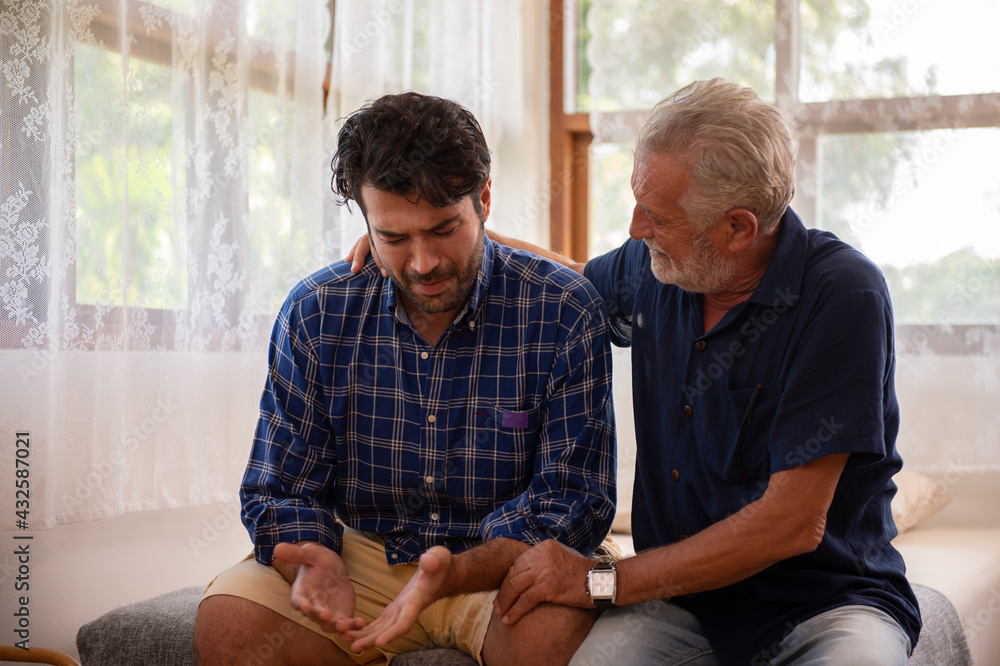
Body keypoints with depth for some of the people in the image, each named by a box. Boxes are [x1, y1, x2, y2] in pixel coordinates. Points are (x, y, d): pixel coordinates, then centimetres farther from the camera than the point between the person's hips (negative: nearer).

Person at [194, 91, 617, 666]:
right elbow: (281, 490, 1)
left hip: (503, 562, -1)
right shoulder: (316, 314, -4)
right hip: (361, 554, 2)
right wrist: (312, 564, -24)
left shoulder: (564, 313, -13)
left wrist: (456, 573, -33)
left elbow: (572, 499, -14)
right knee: (228, 619, -24)